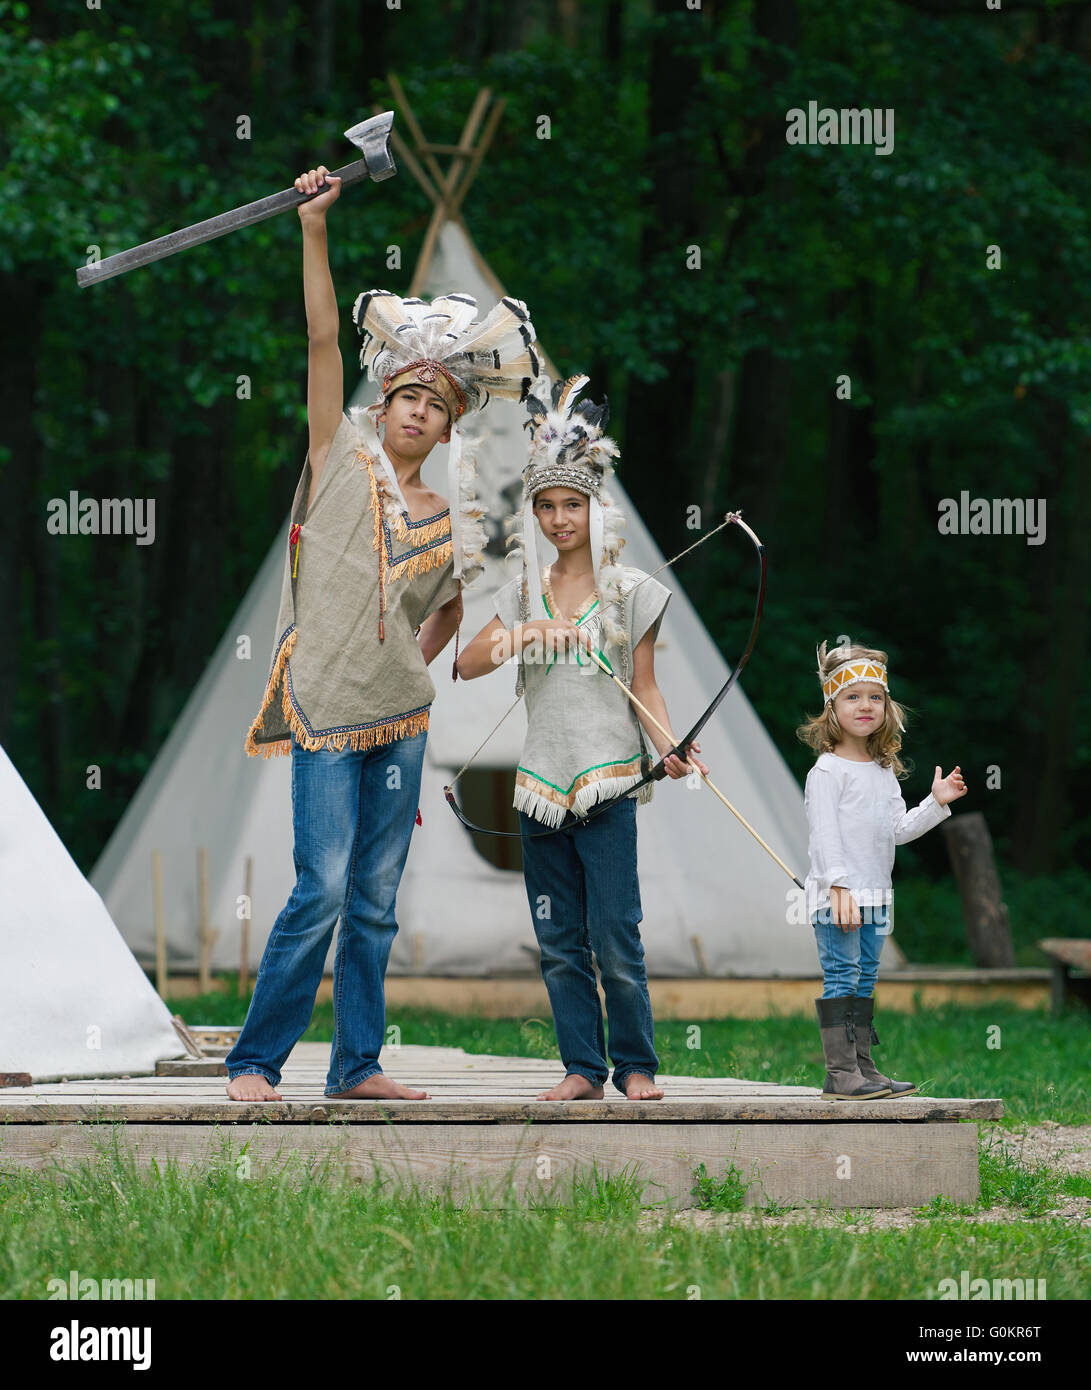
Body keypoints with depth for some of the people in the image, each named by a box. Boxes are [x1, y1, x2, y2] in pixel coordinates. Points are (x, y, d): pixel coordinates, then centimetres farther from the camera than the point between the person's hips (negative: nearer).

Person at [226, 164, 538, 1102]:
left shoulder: (449, 521, 12)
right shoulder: (341, 461, 1)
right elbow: (324, 340, -7)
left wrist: (415, 668, 14)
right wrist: (315, 230, -13)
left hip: (400, 716, 5)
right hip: (323, 708, -5)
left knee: (377, 901, 6)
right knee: (323, 891, -12)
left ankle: (359, 1066, 11)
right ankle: (255, 1058, -5)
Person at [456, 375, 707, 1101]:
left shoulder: (631, 591, 3)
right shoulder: (526, 594, 12)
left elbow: (646, 685, 3)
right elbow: (468, 664, 2)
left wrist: (669, 746, -14)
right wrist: (526, 634, -14)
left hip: (607, 781, -4)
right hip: (542, 784, 4)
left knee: (616, 941, -7)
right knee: (561, 944, 5)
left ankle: (637, 1065, 5)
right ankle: (583, 1067, 11)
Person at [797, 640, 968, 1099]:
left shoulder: (885, 773, 15)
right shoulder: (828, 770, -9)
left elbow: (897, 830, 13)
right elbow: (824, 832, -15)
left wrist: (936, 803, 3)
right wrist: (839, 886, -22)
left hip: (874, 896, 8)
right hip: (836, 894, -8)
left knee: (864, 980, 10)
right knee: (841, 977, -10)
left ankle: (863, 1066, 13)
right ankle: (840, 1072, -12)